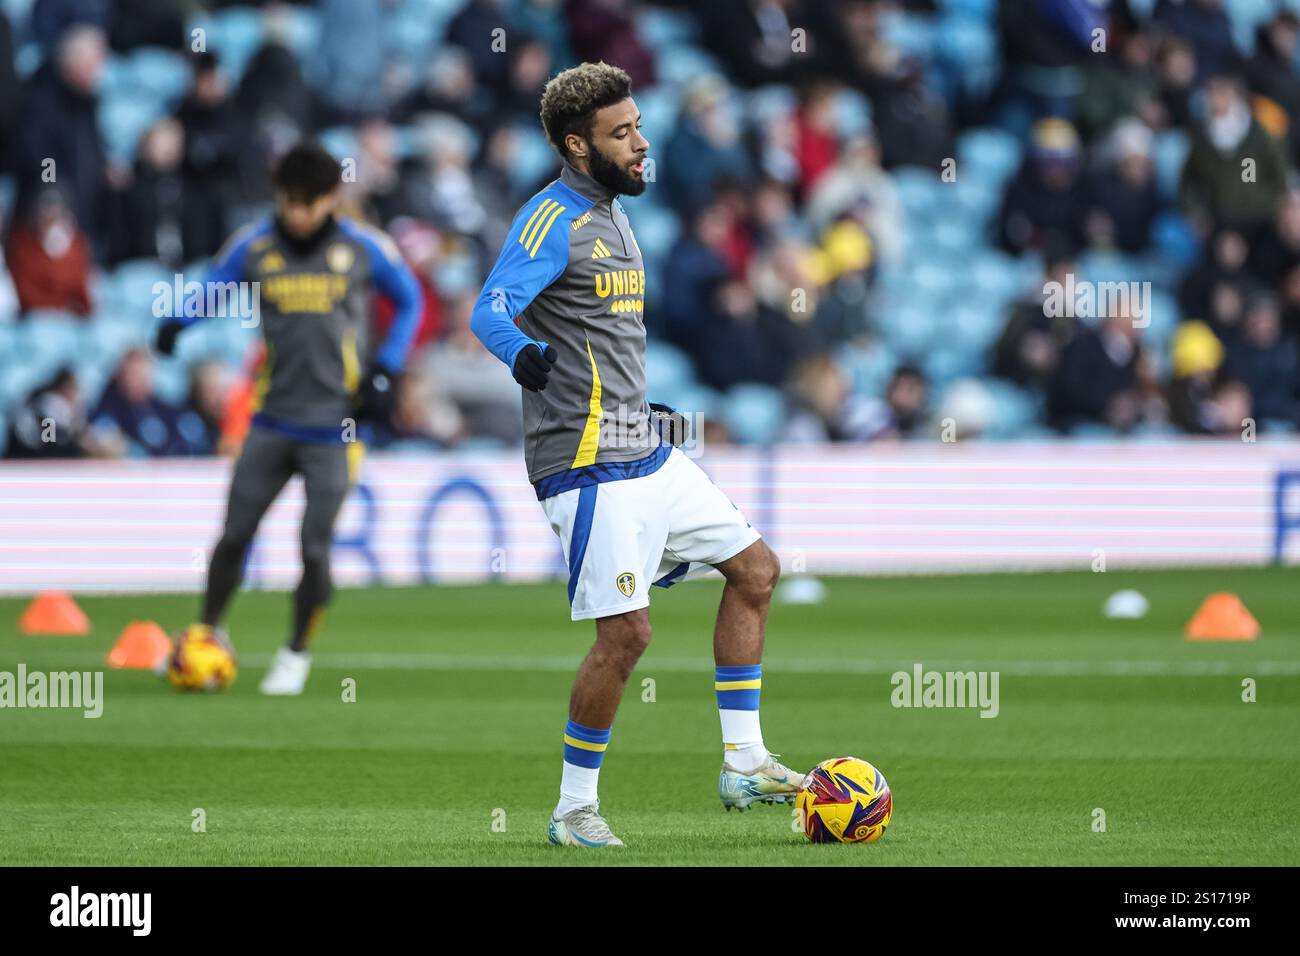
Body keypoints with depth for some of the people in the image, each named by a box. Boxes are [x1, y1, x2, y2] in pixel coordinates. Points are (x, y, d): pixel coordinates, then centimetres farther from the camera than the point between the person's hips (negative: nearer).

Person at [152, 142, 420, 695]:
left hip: (334, 426, -1)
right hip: (272, 421, 1)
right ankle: (206, 636, 23)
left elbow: (409, 301, 12)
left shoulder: (363, 249, -2)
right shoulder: (253, 246, -1)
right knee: (234, 535, 2)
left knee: (314, 550, -4)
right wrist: (177, 323, -16)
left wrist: (385, 370, 1)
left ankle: (296, 655, 15)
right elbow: (212, 293, 7)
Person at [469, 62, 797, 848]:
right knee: (627, 633, -10)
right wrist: (527, 356, -46)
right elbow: (489, 312, -28)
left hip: (646, 452, 10)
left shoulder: (612, 213, 16)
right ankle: (575, 812, 3)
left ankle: (744, 766, 14)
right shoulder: (553, 219, -13)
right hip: (591, 464, -10)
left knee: (755, 569, 10)